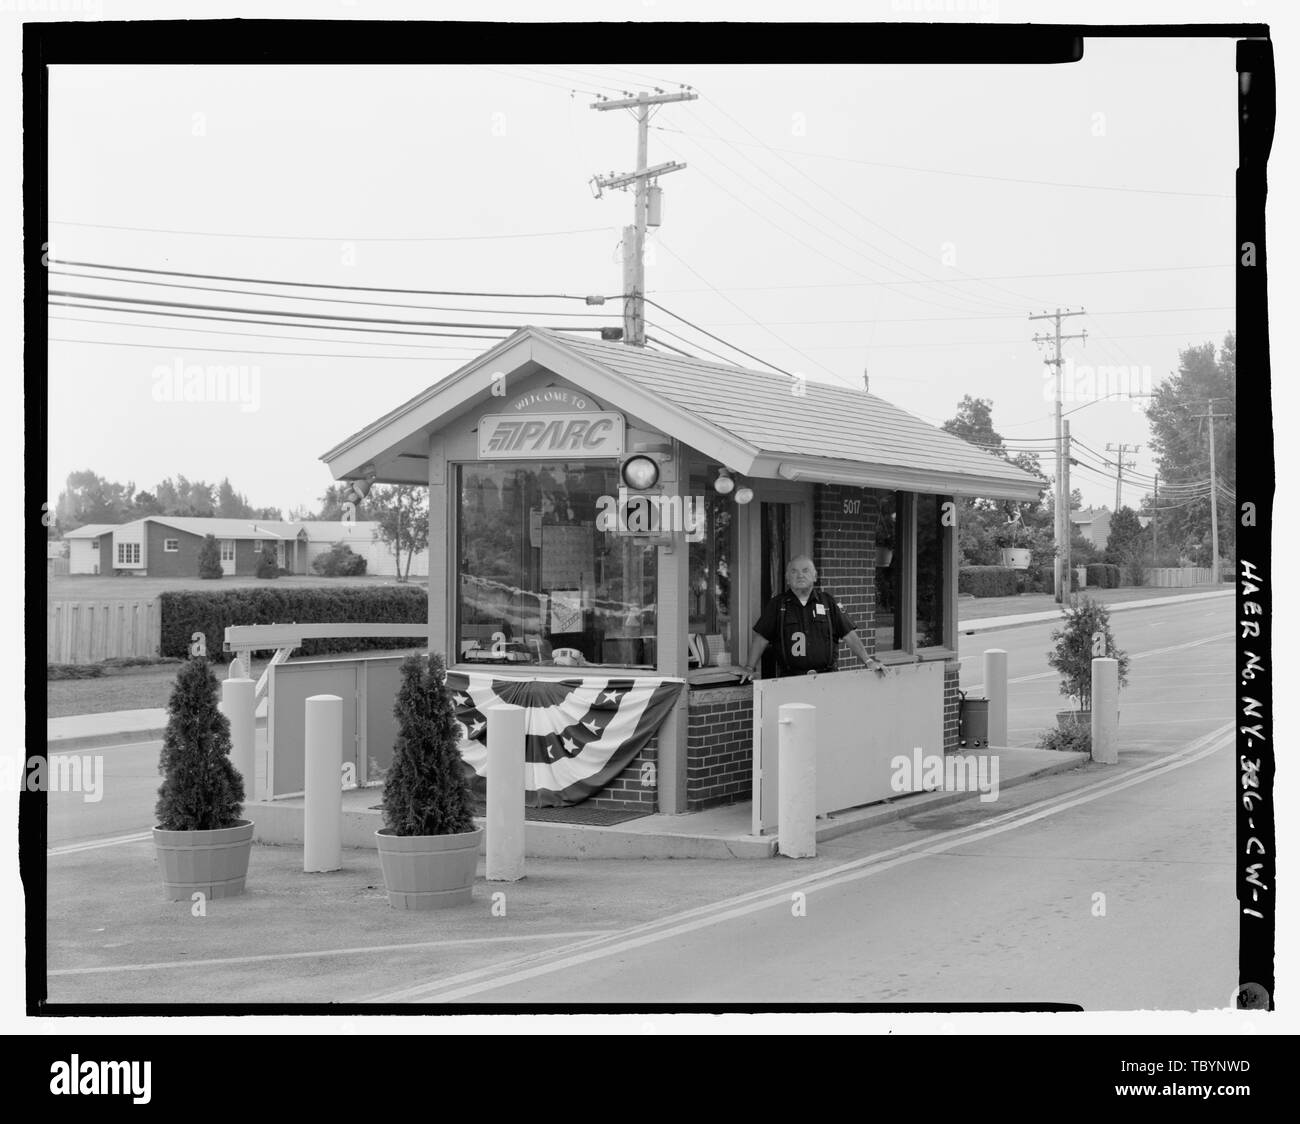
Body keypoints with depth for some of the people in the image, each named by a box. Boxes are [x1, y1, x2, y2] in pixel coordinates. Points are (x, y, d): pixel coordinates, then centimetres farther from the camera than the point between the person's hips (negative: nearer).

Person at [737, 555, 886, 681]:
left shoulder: (827, 602, 13)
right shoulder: (777, 604, 11)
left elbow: (850, 636, 11)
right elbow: (761, 638, 10)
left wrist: (868, 661, 3)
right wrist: (750, 667, 0)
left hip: (826, 676, 1)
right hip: (790, 679, -1)